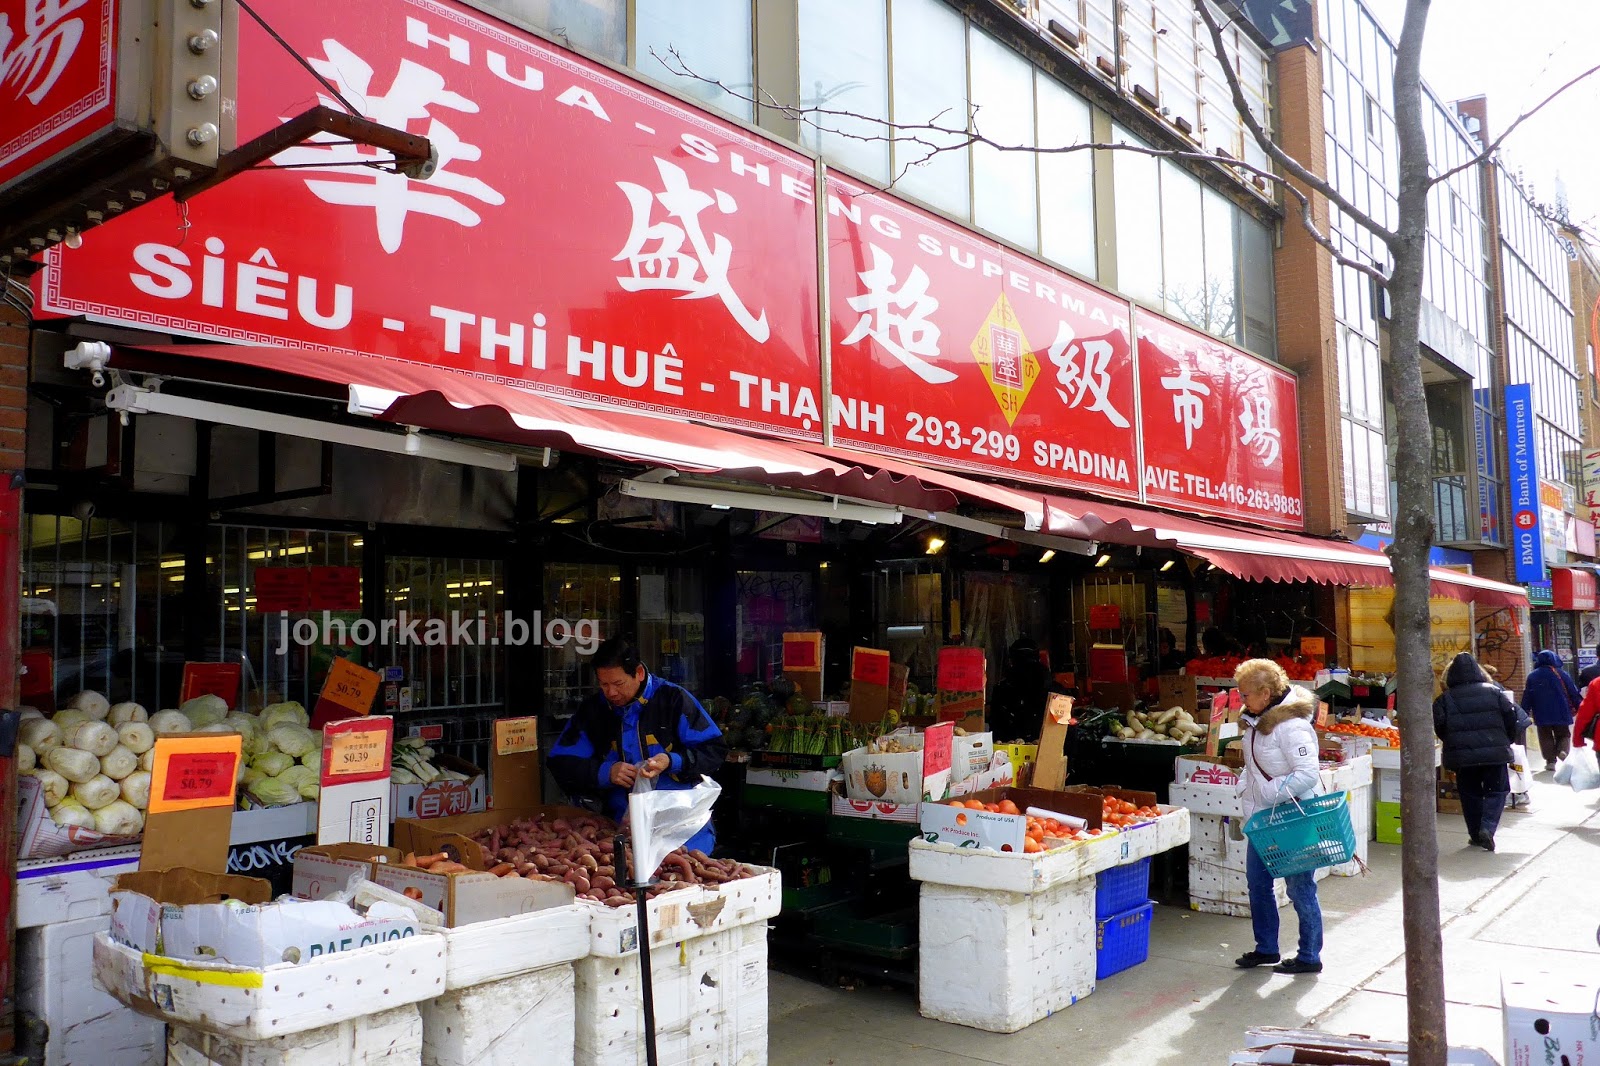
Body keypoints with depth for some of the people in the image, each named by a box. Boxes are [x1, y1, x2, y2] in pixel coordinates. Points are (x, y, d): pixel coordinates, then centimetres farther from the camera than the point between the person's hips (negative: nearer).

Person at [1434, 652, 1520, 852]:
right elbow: (1511, 717, 2)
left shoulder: (1445, 699, 0)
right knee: (1497, 791, 8)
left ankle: (1475, 835, 15)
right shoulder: (1495, 692, 2)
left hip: (1461, 756, 1)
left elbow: (1439, 727, -5)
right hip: (1494, 752, -1)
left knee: (1470, 794, 12)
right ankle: (1487, 827, -10)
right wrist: (1507, 741, 16)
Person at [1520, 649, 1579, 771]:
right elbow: (1573, 693, 0)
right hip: (1561, 714, 0)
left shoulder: (1532, 676, 0)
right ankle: (1563, 750, -13)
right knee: (1563, 734, 14)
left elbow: (1527, 697, 0)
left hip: (1542, 715, 0)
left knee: (1546, 737, 9)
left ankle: (1550, 760, 2)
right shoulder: (1562, 674, -3)